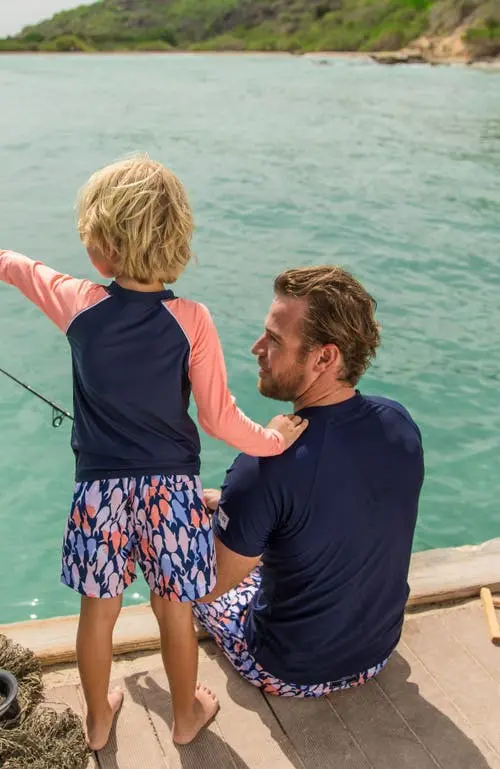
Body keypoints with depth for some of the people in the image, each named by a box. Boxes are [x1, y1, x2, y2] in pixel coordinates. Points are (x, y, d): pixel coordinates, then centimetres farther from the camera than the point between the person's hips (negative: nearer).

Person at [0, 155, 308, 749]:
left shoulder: (78, 305, -11)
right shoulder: (191, 321, -14)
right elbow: (217, 417, -11)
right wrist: (273, 439, 5)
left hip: (101, 489, 1)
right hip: (172, 488, 0)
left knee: (98, 611, 19)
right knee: (175, 612, 17)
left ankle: (98, 721, 40)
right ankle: (187, 715, 39)